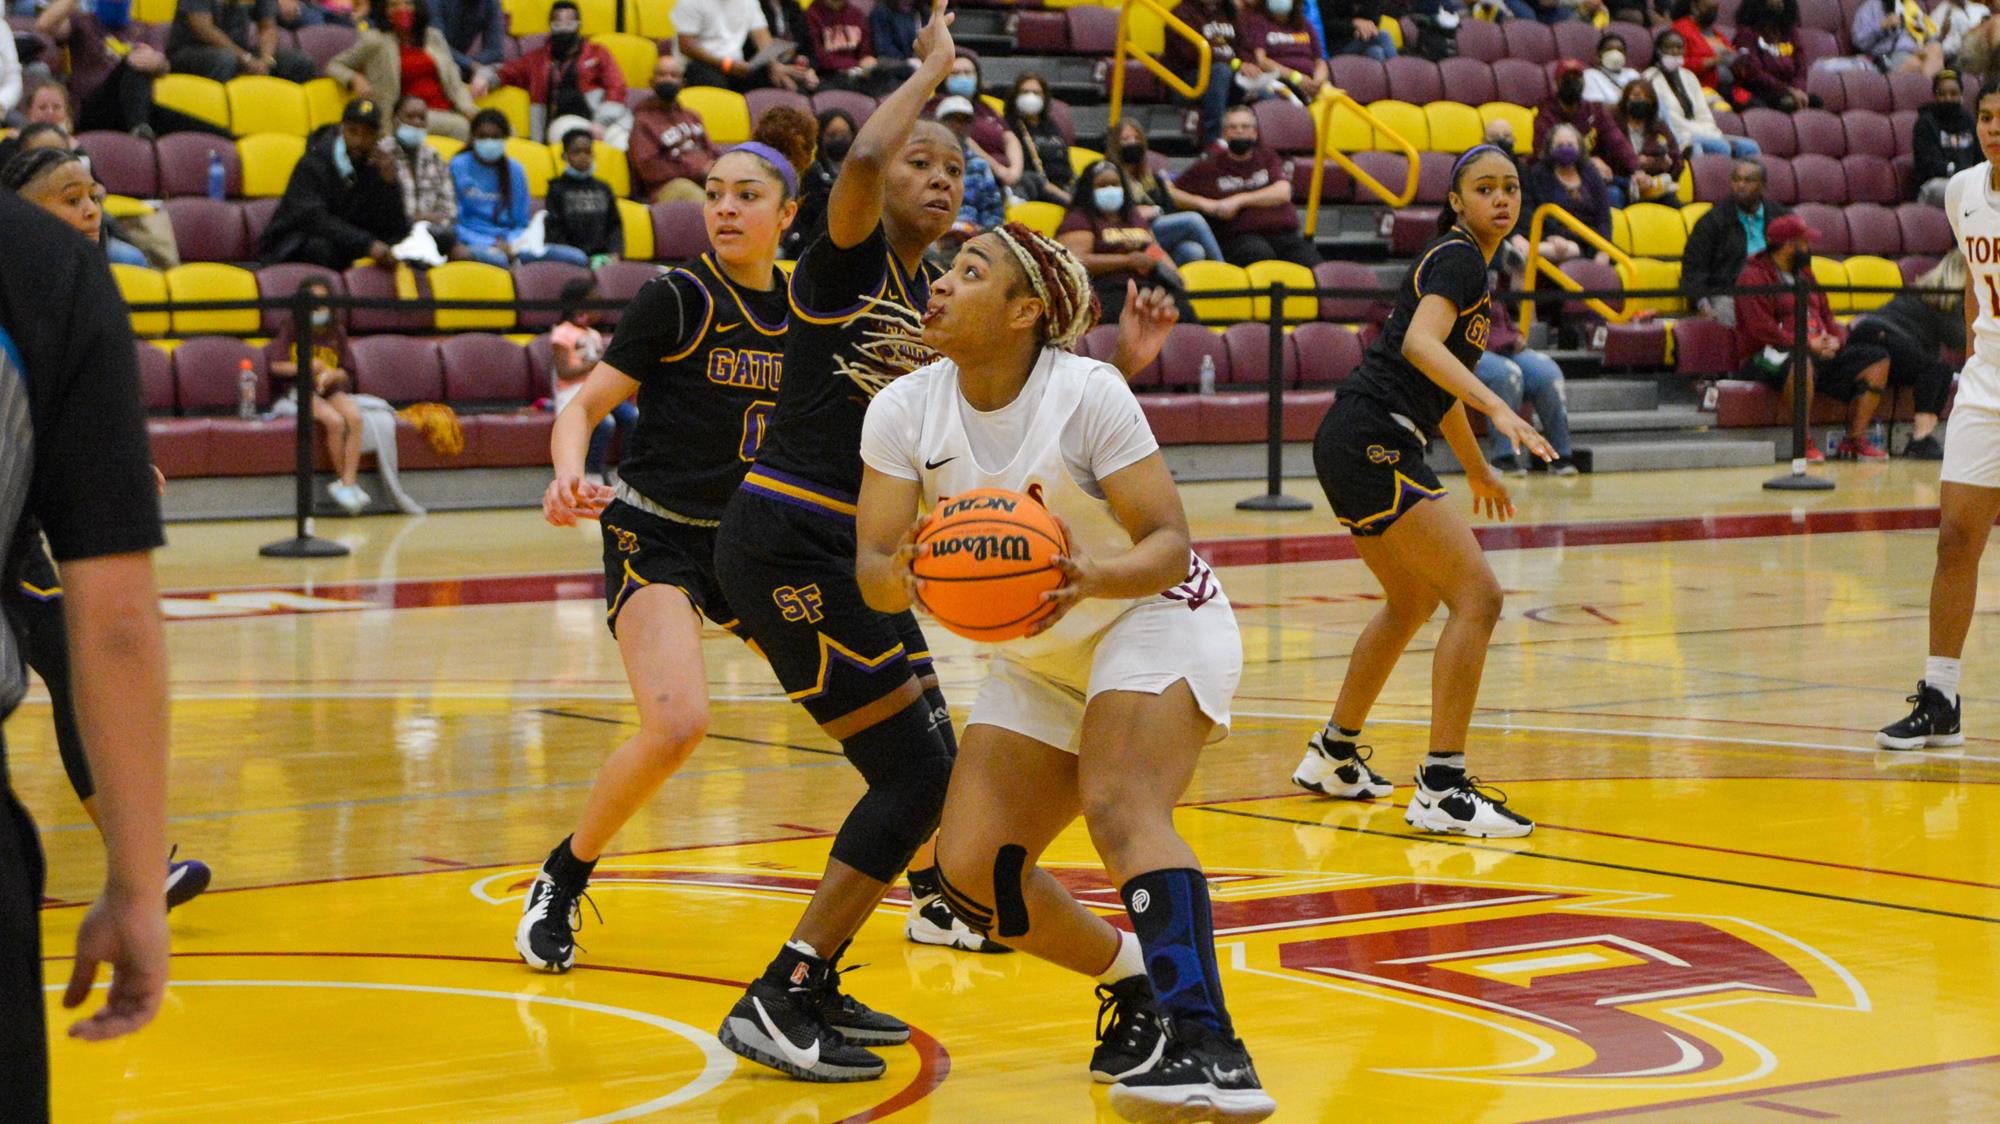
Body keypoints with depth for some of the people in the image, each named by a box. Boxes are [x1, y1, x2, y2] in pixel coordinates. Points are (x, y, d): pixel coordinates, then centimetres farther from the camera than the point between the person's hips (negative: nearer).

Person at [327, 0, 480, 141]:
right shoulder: (376, 41, 6)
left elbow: (454, 82, 16)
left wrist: (467, 107, -4)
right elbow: (334, 65, 12)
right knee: (462, 127, -31)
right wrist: (354, 79, -11)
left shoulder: (434, 37, 18)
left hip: (445, 110, 4)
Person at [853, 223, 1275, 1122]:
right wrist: (908, 574, -35)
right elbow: (872, 571, -11)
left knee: (1121, 809, -31)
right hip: (1037, 660, 6)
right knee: (972, 868, -6)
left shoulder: (1086, 392, -21)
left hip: (1156, 619, -6)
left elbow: (1170, 545, -20)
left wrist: (1091, 576, -40)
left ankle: (1206, 1049, -44)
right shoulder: (902, 410, -8)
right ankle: (1138, 985, 18)